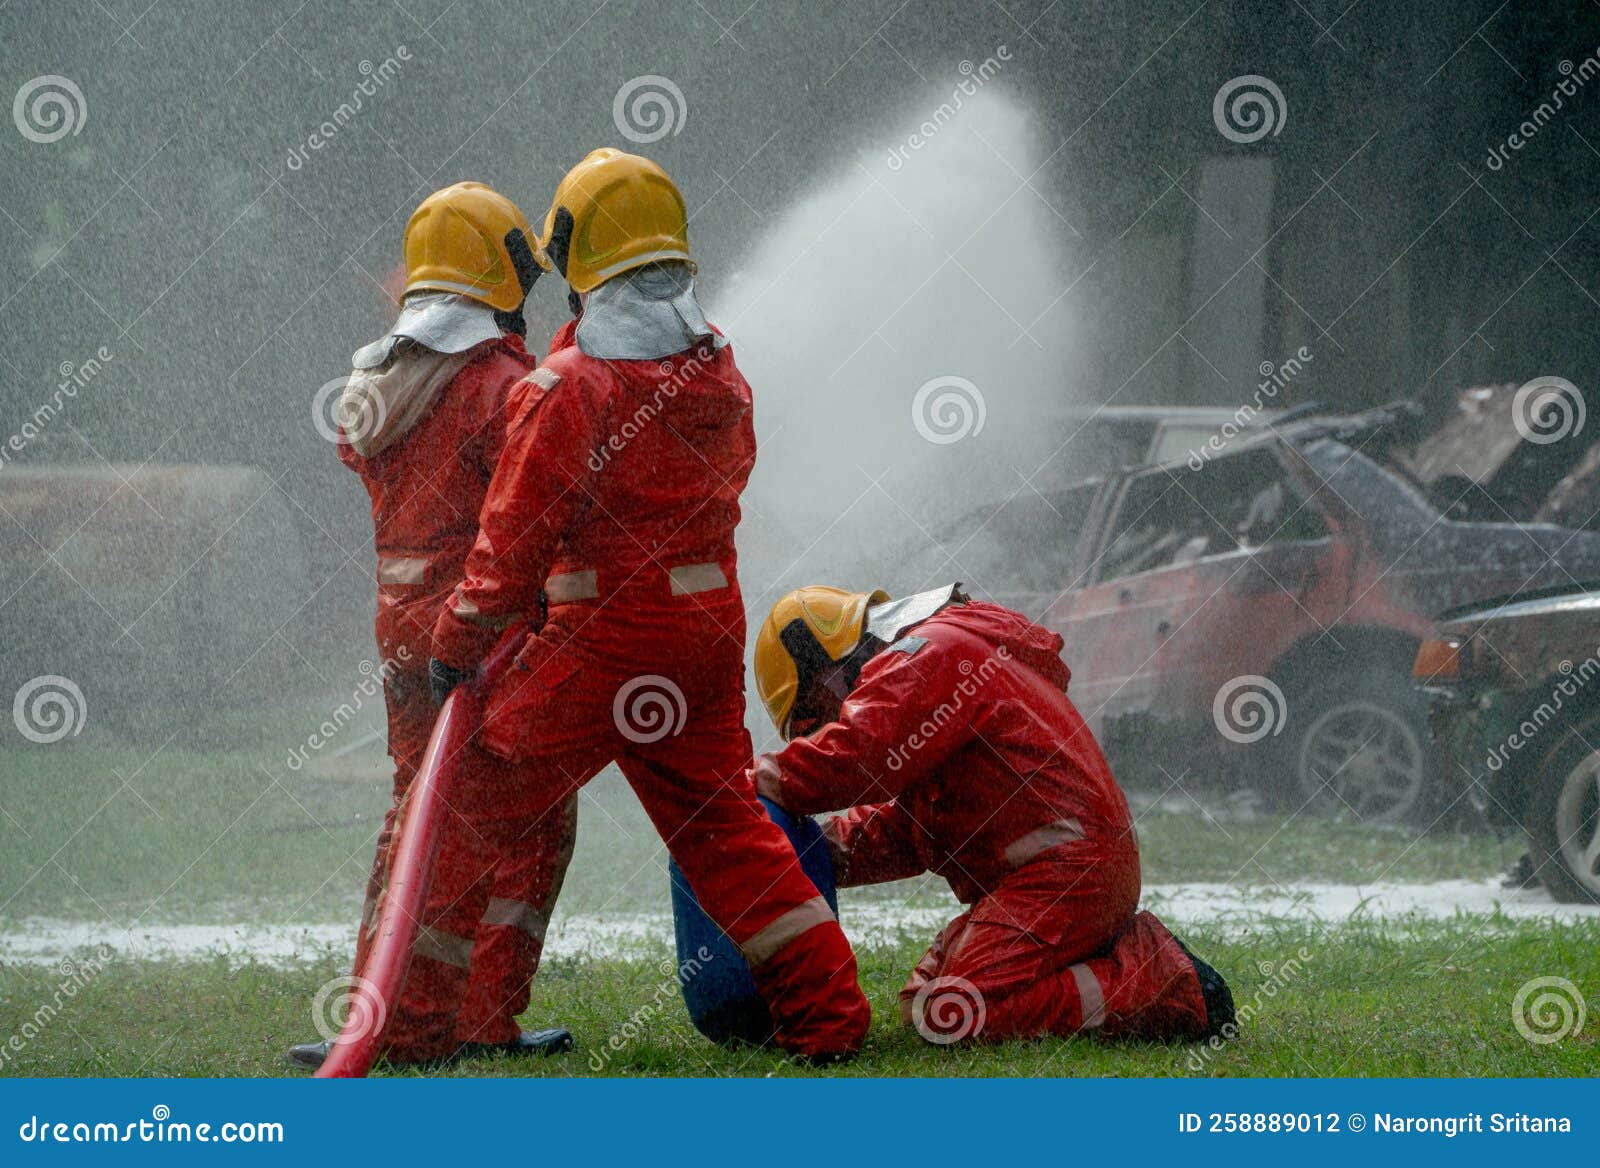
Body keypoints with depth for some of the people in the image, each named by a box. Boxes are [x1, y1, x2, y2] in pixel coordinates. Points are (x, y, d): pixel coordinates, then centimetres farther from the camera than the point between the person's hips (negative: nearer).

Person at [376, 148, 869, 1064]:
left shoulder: (575, 380, -13)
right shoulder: (720, 366, 8)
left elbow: (517, 531, -12)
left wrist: (460, 642, -4)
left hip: (610, 636, -7)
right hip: (712, 621, 7)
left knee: (472, 807, 2)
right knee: (721, 821, 18)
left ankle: (411, 1021, 1)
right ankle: (827, 1013, 14)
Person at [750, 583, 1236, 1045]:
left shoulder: (927, 654, -6)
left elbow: (858, 755, -23)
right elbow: (907, 827, 22)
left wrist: (772, 781, -12)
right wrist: (828, 847, 7)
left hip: (1064, 870, -11)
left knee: (949, 1016, -21)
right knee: (919, 1005, 9)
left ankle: (1153, 987, -14)